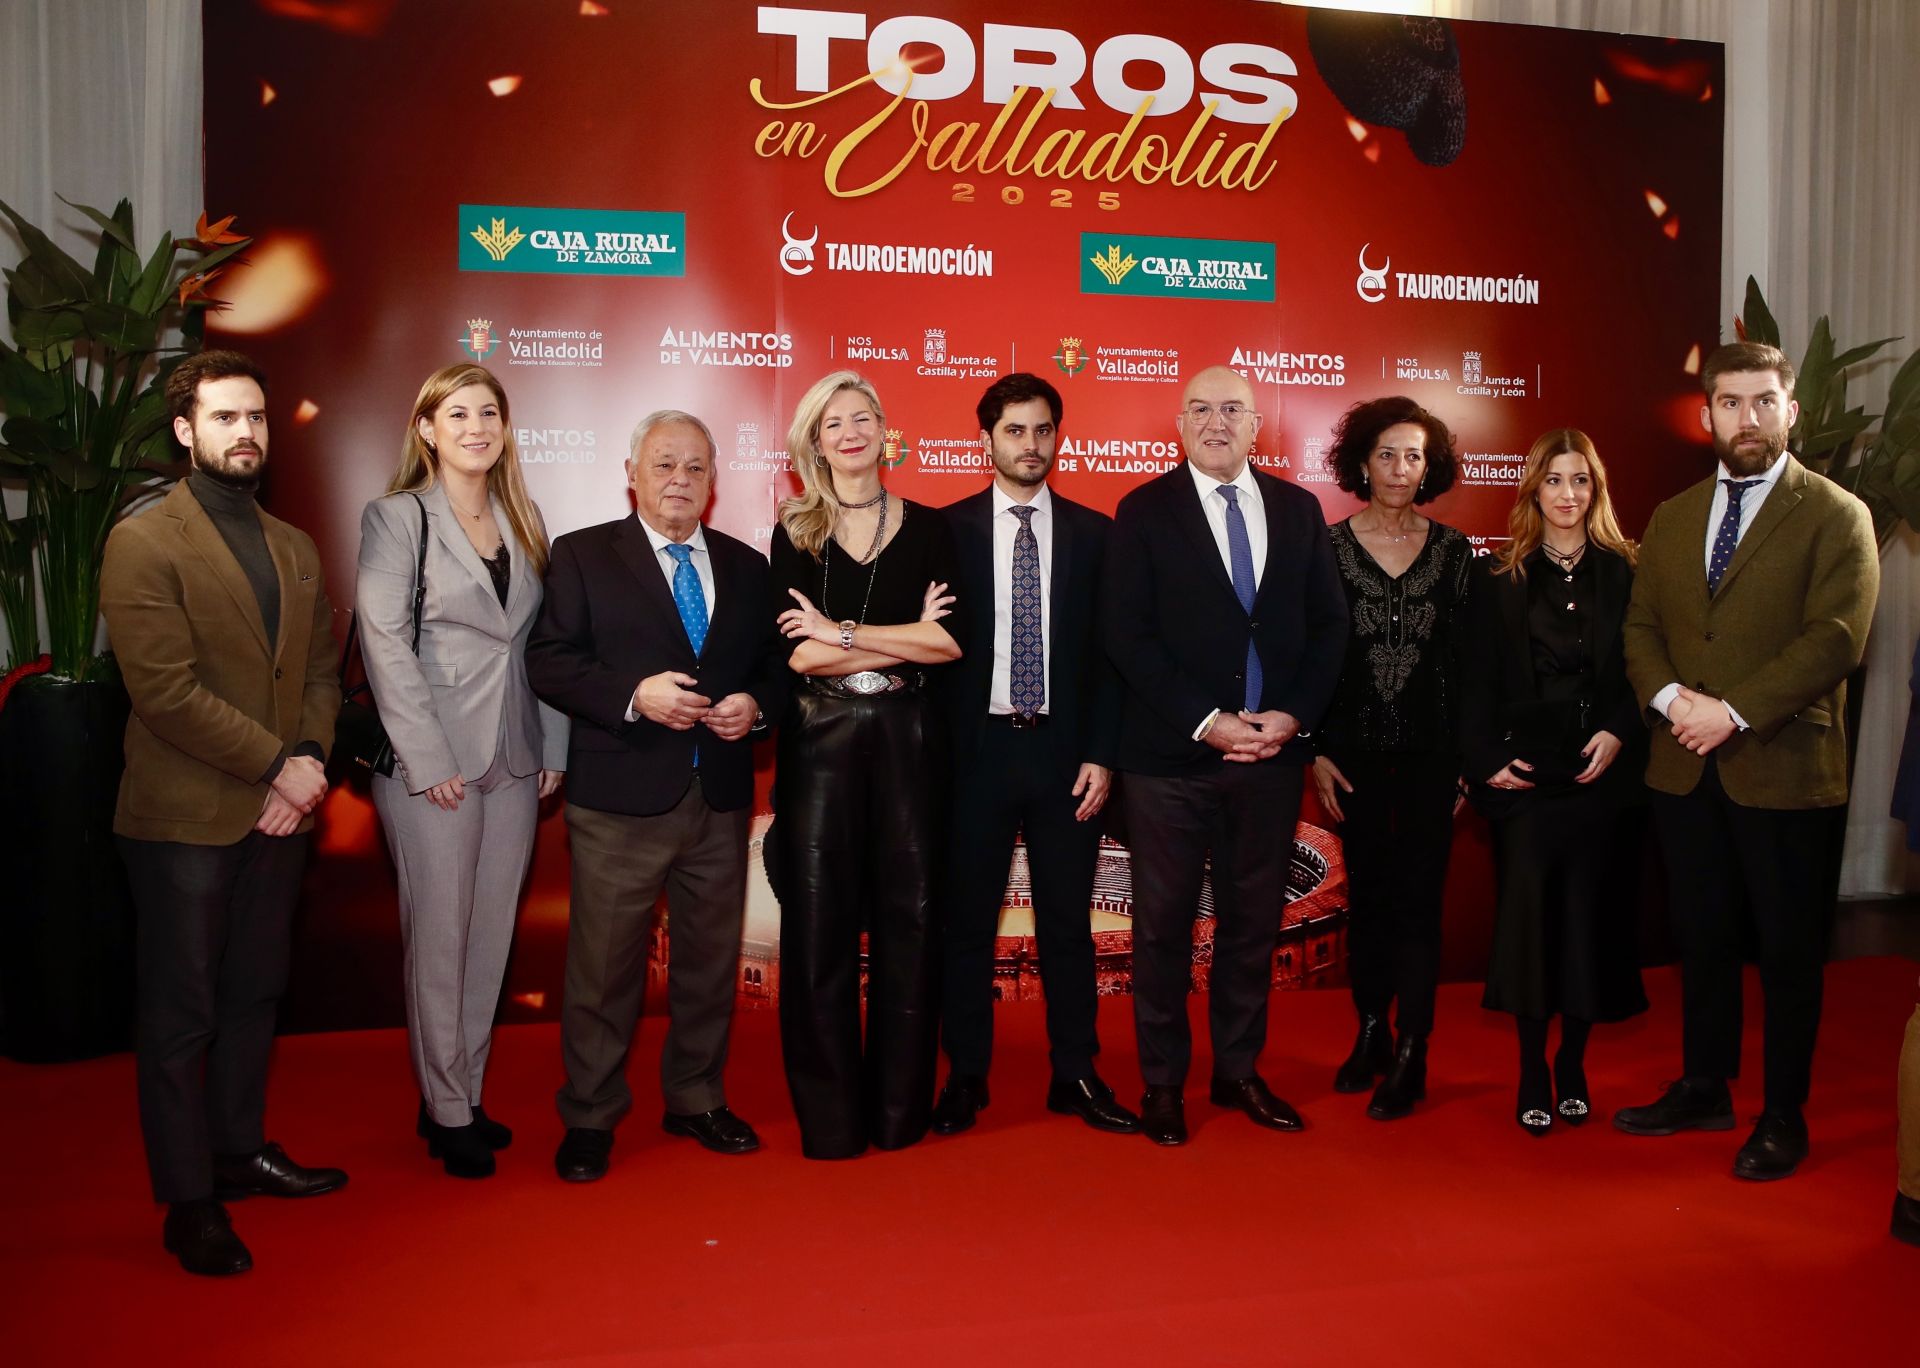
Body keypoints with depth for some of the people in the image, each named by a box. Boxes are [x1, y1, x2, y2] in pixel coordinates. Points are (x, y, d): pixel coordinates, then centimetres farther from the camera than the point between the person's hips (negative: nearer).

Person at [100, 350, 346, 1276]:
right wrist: (278, 766, -16)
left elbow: (321, 670, 12)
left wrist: (311, 762, -6)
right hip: (185, 817, -6)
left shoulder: (297, 550, 12)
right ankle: (188, 1203, 15)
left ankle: (241, 1149, 32)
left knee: (254, 994, 17)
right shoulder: (143, 543, -9)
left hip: (279, 813, 6)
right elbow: (167, 692, -17)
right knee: (181, 1014, 5)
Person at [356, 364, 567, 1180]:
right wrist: (429, 761, -14)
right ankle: (446, 1113, 15)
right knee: (439, 940, 2)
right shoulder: (396, 517, -4)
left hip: (515, 760, 5)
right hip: (434, 764, -5)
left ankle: (464, 1095, 22)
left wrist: (553, 746, 4)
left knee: (491, 936, 10)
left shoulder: (523, 521, 12)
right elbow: (385, 644, -10)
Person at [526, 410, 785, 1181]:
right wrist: (633, 695, -20)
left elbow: (775, 661, 14)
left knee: (711, 958, 14)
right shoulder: (584, 556, 1)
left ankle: (696, 1102, 31)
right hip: (621, 799, -4)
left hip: (721, 798, 4)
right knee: (604, 964, 3)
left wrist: (754, 703, -7)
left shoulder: (746, 567, 12)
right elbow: (549, 661, -7)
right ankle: (589, 1119, 19)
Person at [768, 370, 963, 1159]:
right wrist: (906, 642, -8)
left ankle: (900, 1108, 19)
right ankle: (829, 1118, 14)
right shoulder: (794, 536, 5)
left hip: (906, 740, 1)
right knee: (818, 926, 0)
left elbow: (953, 641, -8)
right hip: (819, 742, 0)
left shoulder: (927, 530, 6)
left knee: (907, 920, 4)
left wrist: (843, 634, -10)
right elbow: (798, 655, -7)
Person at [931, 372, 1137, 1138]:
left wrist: (1100, 753, -3)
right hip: (974, 750, -1)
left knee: (1068, 922, 8)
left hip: (1065, 752, 1)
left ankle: (1075, 1076, 19)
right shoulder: (948, 530, 3)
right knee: (967, 921, 6)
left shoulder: (1094, 534, 7)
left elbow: (1108, 651, 5)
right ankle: (966, 1077, 18)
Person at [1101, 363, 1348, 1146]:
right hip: (1171, 757, -3)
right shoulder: (1144, 512, -1)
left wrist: (1292, 715, -7)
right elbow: (1126, 635, -8)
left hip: (1272, 752, 3)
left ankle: (1239, 1072, 27)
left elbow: (1328, 624, 8)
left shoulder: (1298, 510, 9)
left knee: (1254, 921, 12)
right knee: (1164, 926, 5)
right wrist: (1206, 722, -14)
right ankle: (1163, 1084, 19)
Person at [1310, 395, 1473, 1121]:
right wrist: (1317, 749, -4)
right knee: (1367, 893, 9)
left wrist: (1469, 757, -1)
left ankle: (1411, 1056, 9)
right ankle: (1371, 1033, 24)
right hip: (1357, 750, 0)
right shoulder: (1329, 547, -1)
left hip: (1431, 750, 0)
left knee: (1417, 897, 1)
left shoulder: (1452, 550, 2)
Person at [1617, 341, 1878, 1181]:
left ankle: (1783, 1118, 19)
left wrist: (1734, 711, -19)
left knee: (1789, 952, 6)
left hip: (1785, 771, -4)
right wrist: (1672, 698, -10)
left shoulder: (1836, 516, -4)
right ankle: (1704, 1089, 29)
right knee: (1701, 940, 14)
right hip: (1686, 769, 5)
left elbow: (1836, 639, -14)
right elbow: (1640, 627, 9)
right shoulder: (1671, 518, 13)